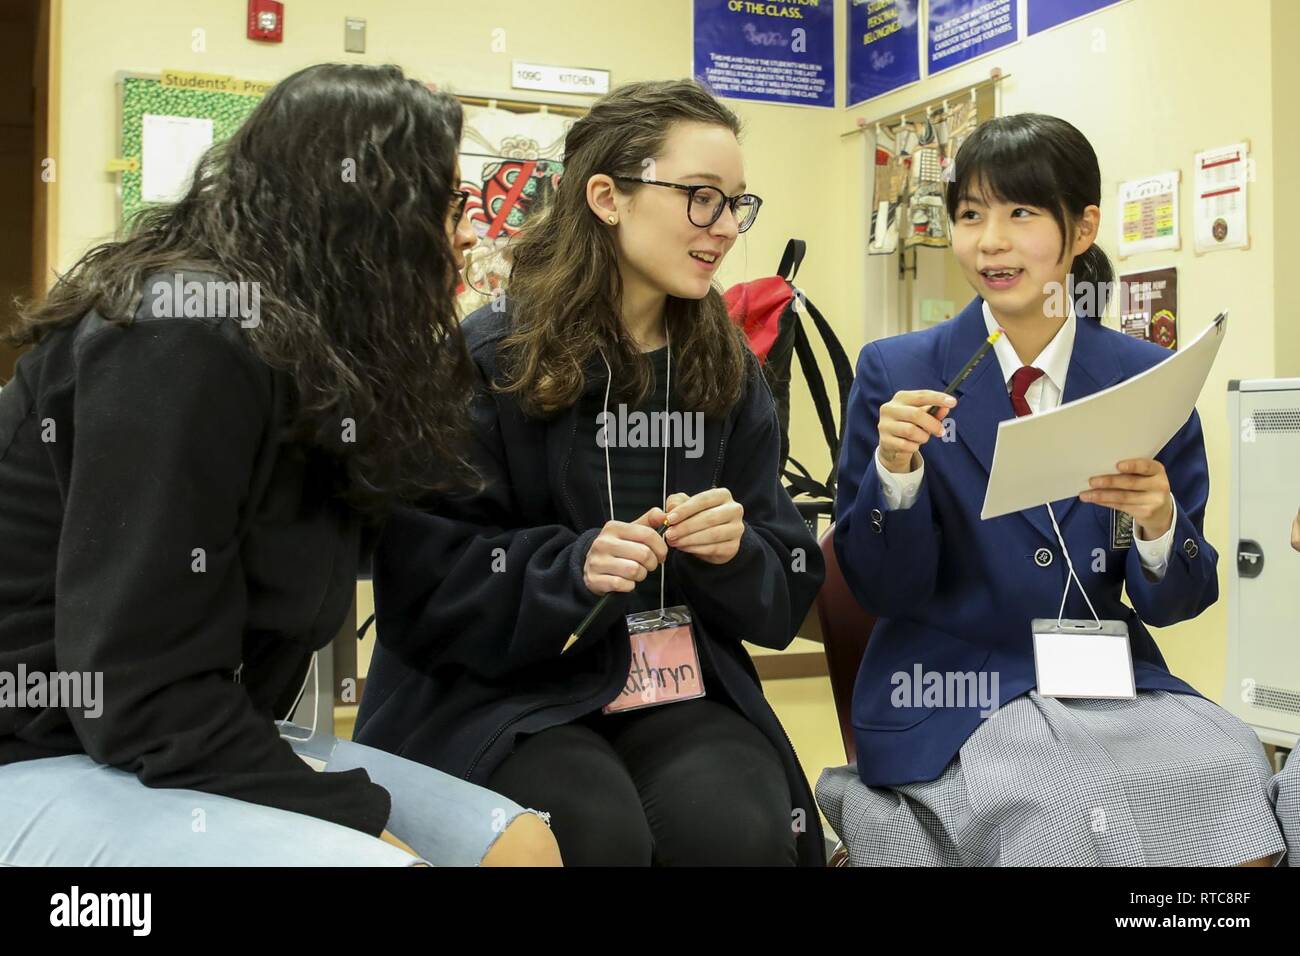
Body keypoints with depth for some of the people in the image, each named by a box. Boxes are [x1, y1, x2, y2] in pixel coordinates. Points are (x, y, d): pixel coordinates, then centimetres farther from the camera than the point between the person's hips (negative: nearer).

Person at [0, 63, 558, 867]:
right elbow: (144, 695, -23)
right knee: (381, 855, -29)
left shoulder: (317, 349, 7)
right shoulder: (185, 338, -20)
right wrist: (359, 815, -18)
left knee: (520, 842, -3)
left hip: (195, 739, 9)